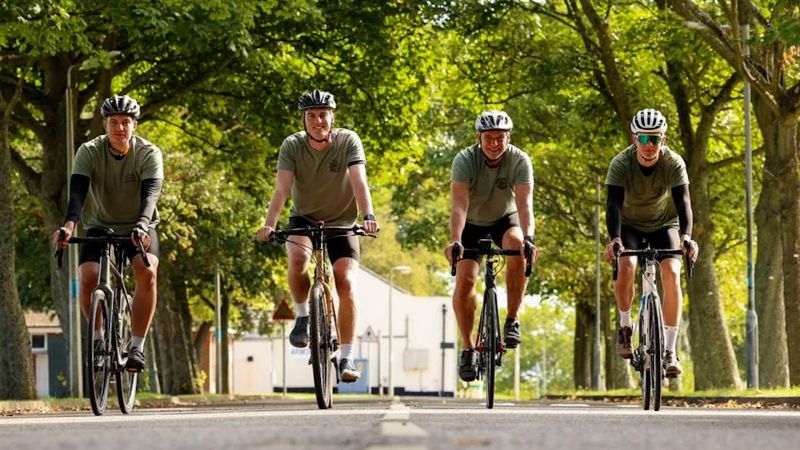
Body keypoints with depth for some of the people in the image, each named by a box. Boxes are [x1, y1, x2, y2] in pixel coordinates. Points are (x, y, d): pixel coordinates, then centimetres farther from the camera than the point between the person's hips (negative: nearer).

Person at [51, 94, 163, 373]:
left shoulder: (149, 154, -17)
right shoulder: (89, 152, -15)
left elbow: (150, 193, -32)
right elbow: (77, 191, -27)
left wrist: (142, 226, -52)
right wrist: (69, 225, -47)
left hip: (138, 229, -1)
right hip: (100, 227, 1)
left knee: (147, 272, -30)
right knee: (88, 278, -23)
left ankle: (137, 345, -19)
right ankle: (98, 336, 5)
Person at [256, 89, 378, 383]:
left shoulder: (348, 141, -17)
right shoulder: (292, 146, -15)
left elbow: (359, 182, -30)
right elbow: (282, 189, -26)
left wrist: (368, 216, -47)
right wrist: (269, 224, -42)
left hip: (341, 224, 0)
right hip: (304, 219, 0)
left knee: (346, 282, -17)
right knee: (298, 257, -32)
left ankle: (347, 357, -10)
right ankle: (302, 317, -7)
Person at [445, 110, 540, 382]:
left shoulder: (519, 161, -23)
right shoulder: (465, 160, -26)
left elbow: (524, 203, -35)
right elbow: (459, 204, -36)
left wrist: (529, 238, -52)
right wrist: (455, 241, -52)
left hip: (505, 219, 0)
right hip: (472, 224, 0)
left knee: (517, 247, -33)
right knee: (465, 280, -19)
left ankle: (512, 319, -18)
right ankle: (468, 348, -4)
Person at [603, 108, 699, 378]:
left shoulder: (674, 163, -24)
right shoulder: (621, 164, -25)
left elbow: (683, 201, -34)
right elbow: (613, 203, -36)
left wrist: (686, 236, -53)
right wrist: (614, 238, -54)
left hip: (664, 225, 1)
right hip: (630, 225, -1)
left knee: (672, 274, -22)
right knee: (627, 265, -30)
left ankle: (669, 350, -16)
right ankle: (625, 327, -6)